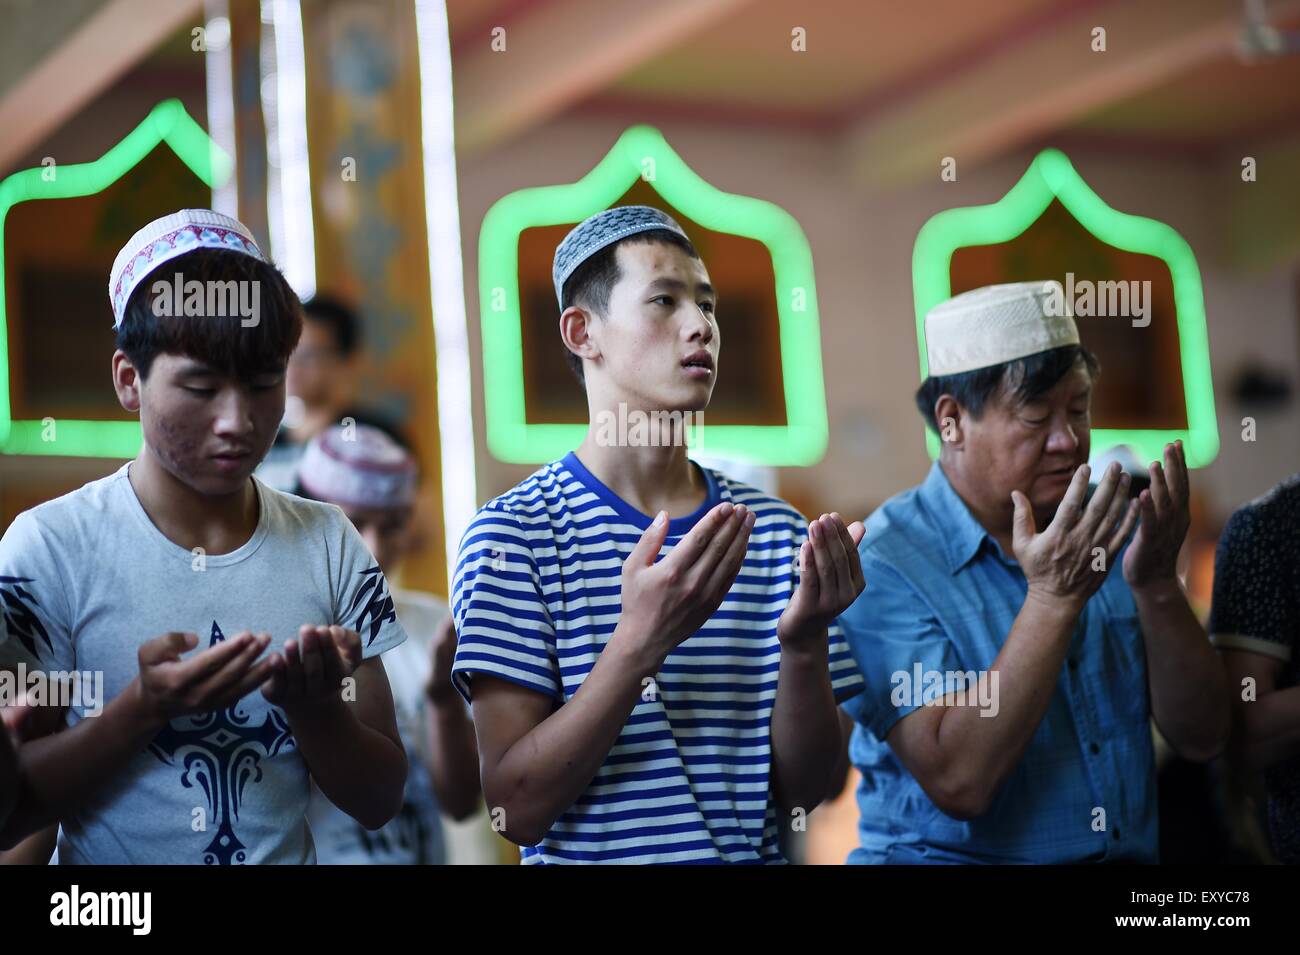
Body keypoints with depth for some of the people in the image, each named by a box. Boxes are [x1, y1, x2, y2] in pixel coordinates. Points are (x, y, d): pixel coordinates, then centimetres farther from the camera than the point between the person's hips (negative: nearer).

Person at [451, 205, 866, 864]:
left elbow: (800, 792, 0)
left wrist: (804, 642, -16)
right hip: (589, 857, -2)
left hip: (754, 851, 2)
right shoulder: (511, 533, -8)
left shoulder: (774, 530, 3)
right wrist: (641, 642, -24)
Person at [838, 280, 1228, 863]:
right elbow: (957, 782, -17)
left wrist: (1157, 586, -10)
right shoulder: (882, 568, -8)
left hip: (1127, 858, 4)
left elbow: (1201, 738, 3)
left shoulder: (1102, 529, 7)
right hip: (955, 858, -4)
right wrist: (1054, 598, -19)